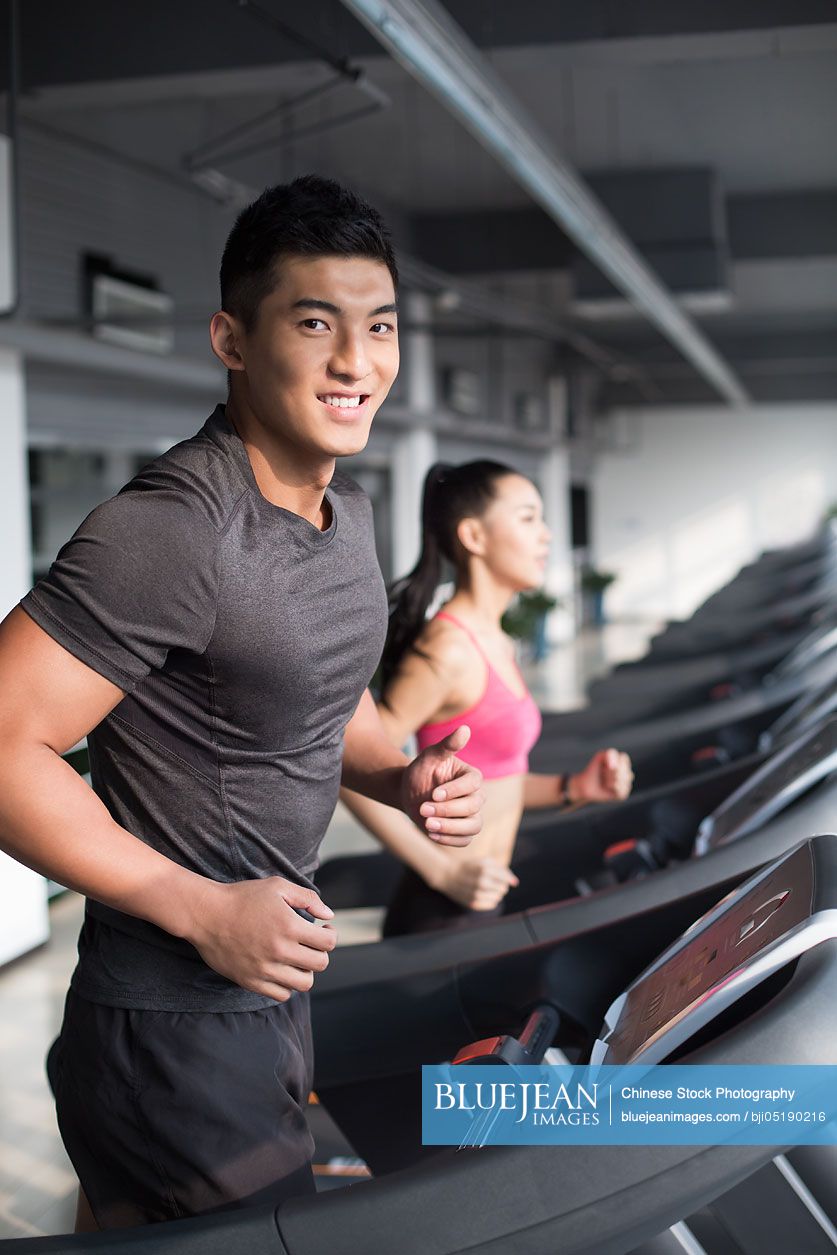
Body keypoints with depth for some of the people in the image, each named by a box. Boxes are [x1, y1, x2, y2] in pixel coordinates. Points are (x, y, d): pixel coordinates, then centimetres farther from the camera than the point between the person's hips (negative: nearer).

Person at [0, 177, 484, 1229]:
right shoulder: (173, 531, -24)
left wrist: (402, 778, -1)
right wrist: (204, 910, -22)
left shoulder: (345, 511, 6)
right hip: (177, 1031, -9)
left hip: (275, 987, 9)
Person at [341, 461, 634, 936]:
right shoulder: (447, 648, -18)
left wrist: (573, 788, 5)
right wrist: (443, 870, -20)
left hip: (481, 904, 9)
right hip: (442, 915, -9)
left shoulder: (497, 646, 10)